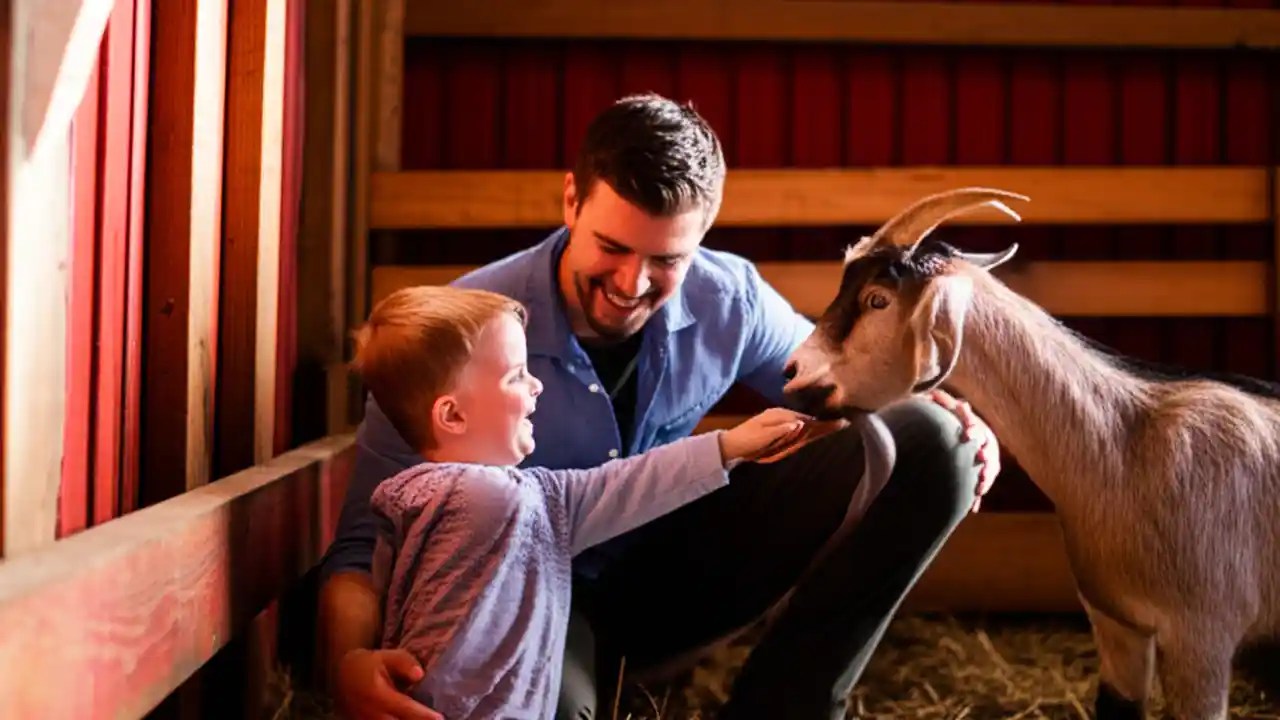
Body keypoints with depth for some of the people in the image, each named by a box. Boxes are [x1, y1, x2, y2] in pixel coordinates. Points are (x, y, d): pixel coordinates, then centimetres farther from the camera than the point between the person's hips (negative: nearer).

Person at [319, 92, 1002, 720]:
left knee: (923, 446, -12)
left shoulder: (729, 300, -13)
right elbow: (364, 543, -20)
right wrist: (349, 663, -43)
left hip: (671, 567, 5)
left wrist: (938, 411, -16)